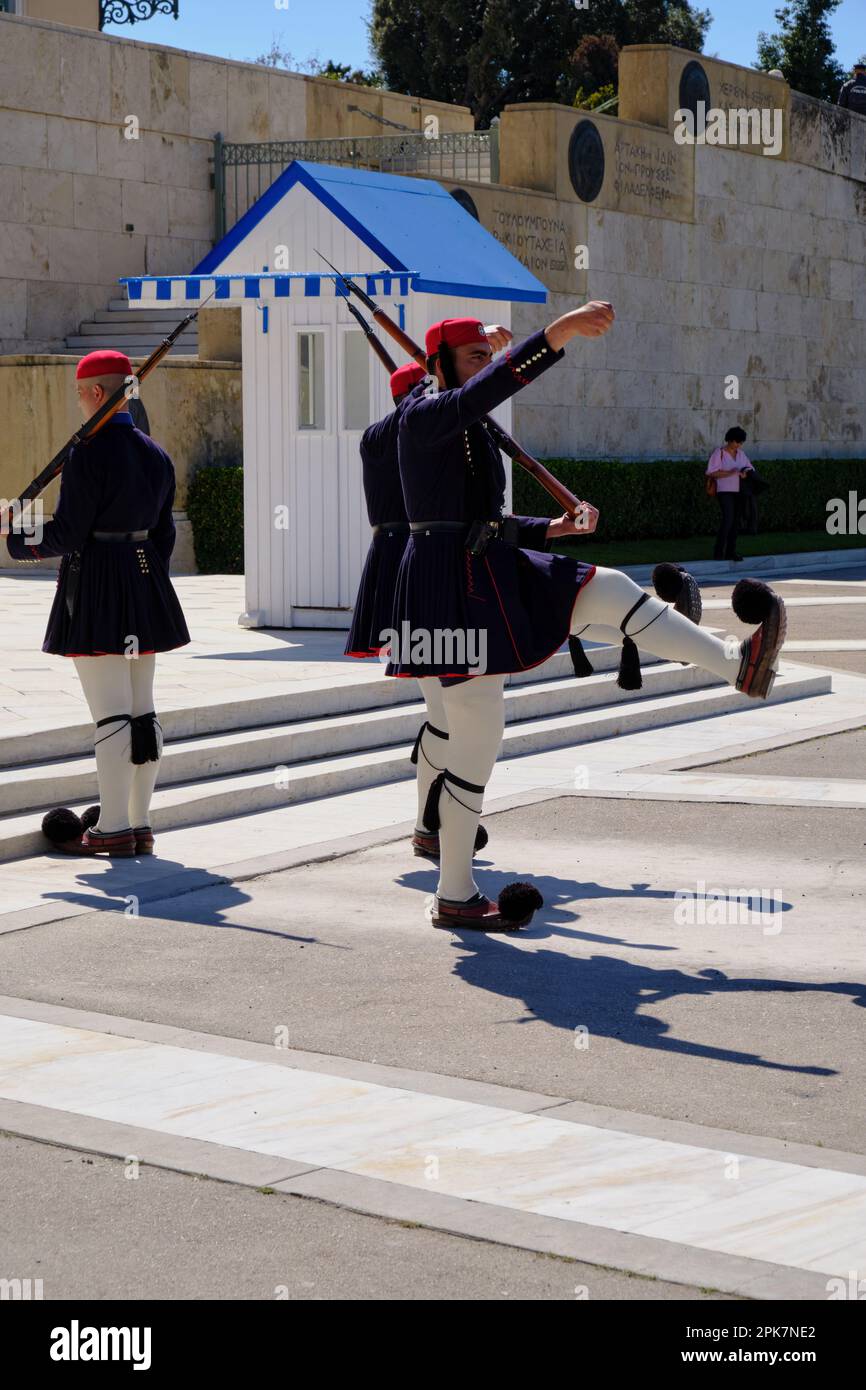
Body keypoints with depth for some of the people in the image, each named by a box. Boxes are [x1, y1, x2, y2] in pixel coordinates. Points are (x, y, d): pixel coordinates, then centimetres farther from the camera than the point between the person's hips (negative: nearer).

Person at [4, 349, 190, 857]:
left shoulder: (89, 453, -14)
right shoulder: (156, 454, 9)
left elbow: (66, 535, -15)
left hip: (95, 590, -7)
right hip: (145, 585, 7)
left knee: (110, 714, -5)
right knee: (143, 712, 10)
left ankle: (114, 830, -1)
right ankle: (141, 825, 15)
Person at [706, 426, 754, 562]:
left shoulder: (740, 454, 14)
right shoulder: (719, 453, -5)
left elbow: (750, 469, 14)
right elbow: (712, 473, -13)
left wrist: (746, 472, -10)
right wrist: (730, 473, -21)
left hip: (738, 492, 7)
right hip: (724, 491, -7)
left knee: (735, 521, 5)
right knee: (727, 519, -17)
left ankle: (731, 551, 10)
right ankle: (718, 553, -13)